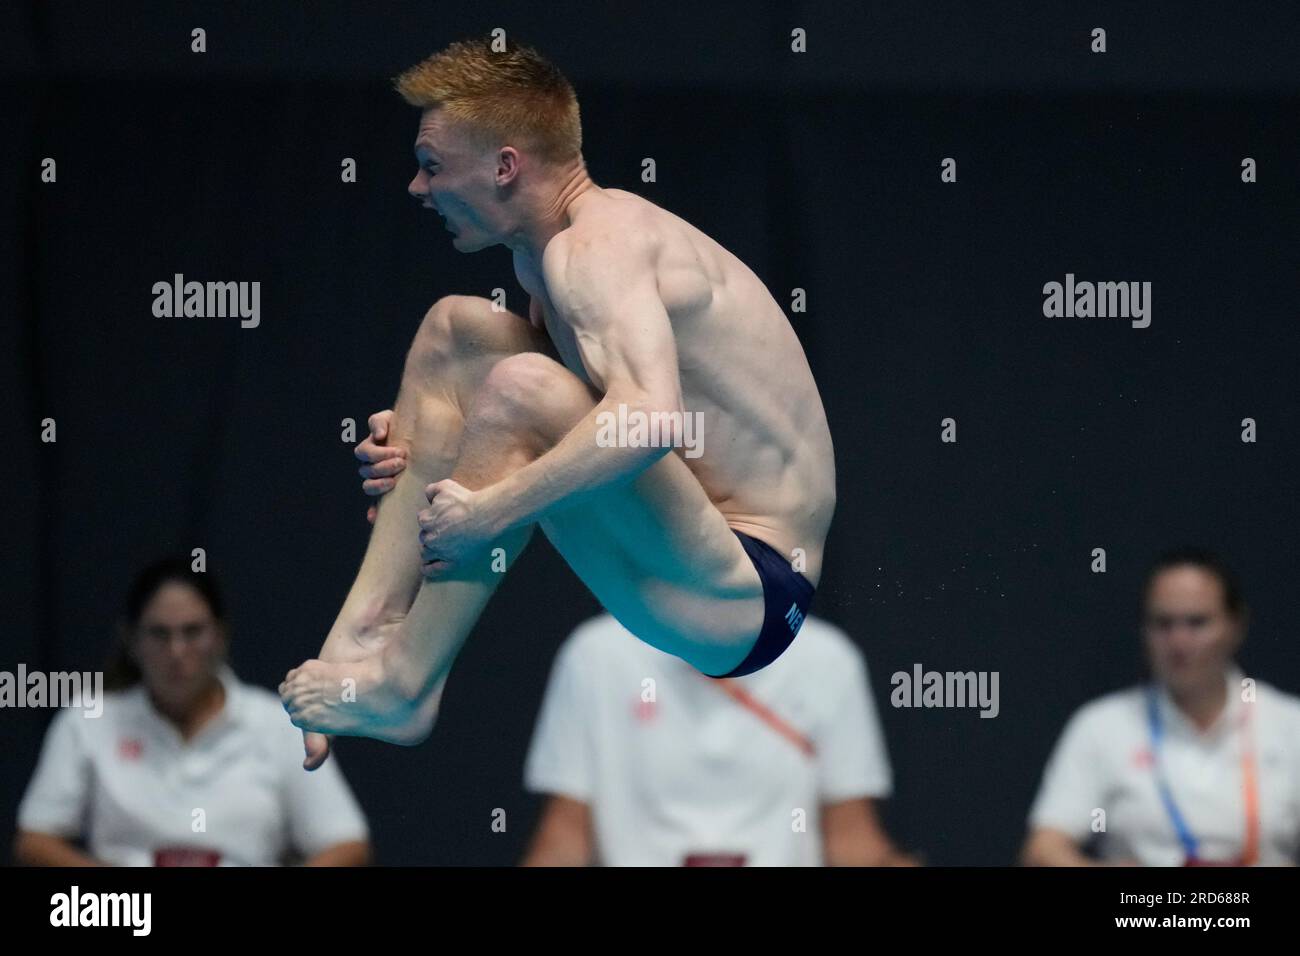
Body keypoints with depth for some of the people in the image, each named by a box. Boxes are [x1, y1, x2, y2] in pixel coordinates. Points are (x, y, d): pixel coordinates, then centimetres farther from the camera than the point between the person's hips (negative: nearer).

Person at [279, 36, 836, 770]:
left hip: (746, 601, -11)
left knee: (522, 390, -30)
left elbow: (650, 418, -38)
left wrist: (490, 511, -33)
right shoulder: (555, 249, 10)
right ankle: (368, 629, 1)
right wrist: (418, 436, 10)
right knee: (456, 328, 12)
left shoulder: (597, 244, -19)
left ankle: (404, 688, -17)